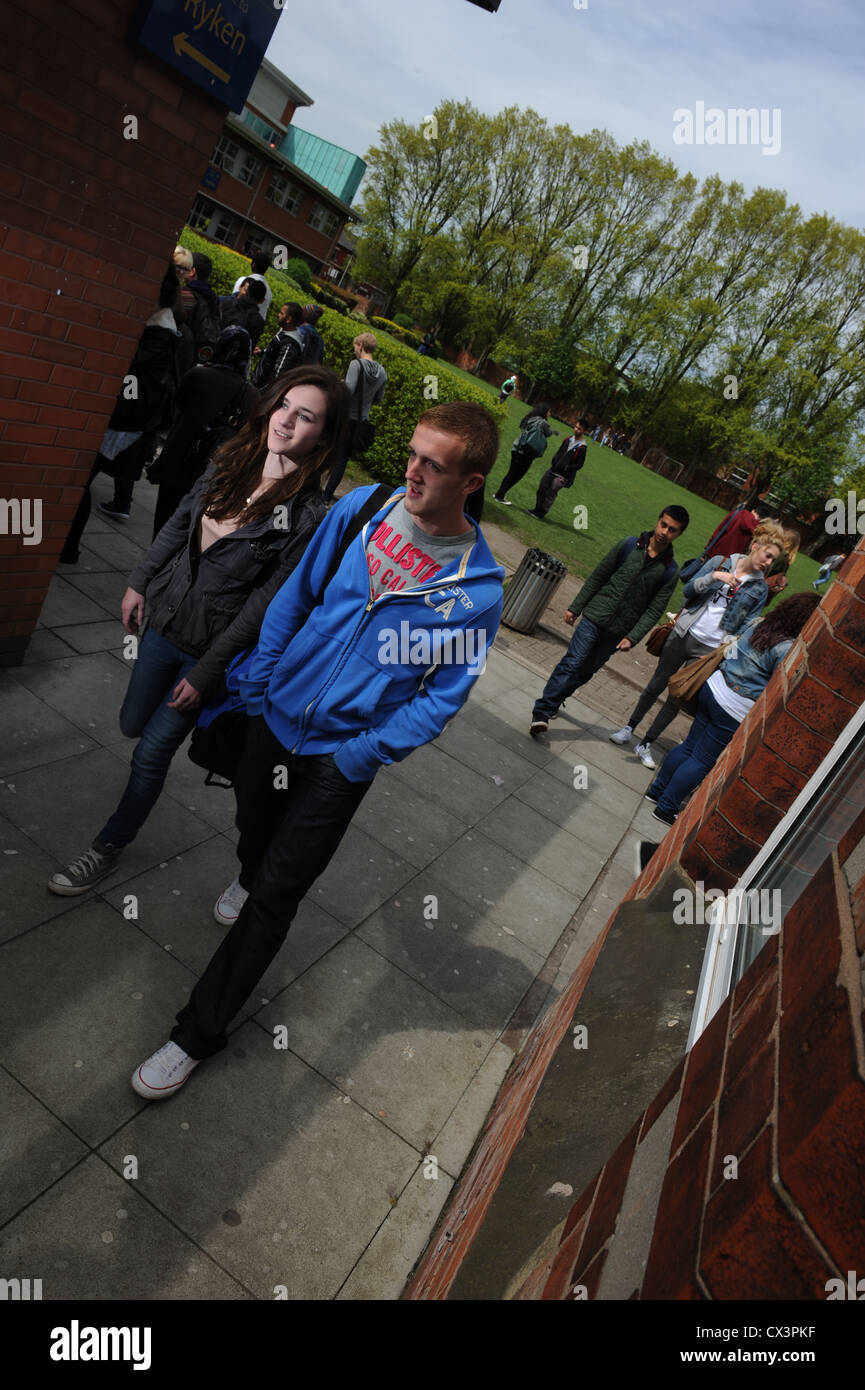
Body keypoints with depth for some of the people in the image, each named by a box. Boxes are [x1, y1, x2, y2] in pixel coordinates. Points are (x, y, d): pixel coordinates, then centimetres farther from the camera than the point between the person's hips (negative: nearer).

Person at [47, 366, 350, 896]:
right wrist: (140, 582, 12)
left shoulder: (307, 517, -24)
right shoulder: (230, 463, -5)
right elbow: (179, 525, 10)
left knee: (152, 753, 6)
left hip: (211, 649, -6)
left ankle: (110, 847, 31)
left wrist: (206, 674, -16)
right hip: (165, 623, 6)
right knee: (133, 723, 22)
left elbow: (262, 607, -21)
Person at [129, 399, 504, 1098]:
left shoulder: (477, 588, -16)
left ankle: (198, 1033, 21)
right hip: (278, 713, 4)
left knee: (276, 896, 2)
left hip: (344, 757, -4)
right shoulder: (362, 507, -7)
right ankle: (248, 877, 66)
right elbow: (296, 595, 3)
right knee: (253, 825, 28)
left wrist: (365, 753, -14)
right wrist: (256, 677, 2)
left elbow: (445, 694, -9)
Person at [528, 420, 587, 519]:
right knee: (541, 489, 10)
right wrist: (553, 462, 3)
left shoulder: (582, 448, -12)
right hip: (553, 470, 7)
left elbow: (579, 464, -11)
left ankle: (541, 514, 0)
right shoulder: (568, 440, 8)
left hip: (562, 476, -7)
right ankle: (537, 509, 24)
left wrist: (566, 469, -16)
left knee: (551, 494, -8)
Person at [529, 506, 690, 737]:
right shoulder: (629, 544, 1)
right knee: (572, 663, -11)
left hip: (618, 632, 1)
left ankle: (553, 701, 29)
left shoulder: (670, 571, -1)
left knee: (586, 671, 9)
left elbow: (654, 610, -2)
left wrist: (632, 638, -13)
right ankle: (542, 712, -9)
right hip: (594, 616, -1)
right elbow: (598, 576, 6)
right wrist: (575, 607, 6)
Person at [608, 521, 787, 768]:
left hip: (709, 650, 0)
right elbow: (689, 589, -3)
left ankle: (645, 744, 16)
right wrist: (713, 577, -18)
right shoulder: (721, 562, 1)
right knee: (657, 685, 9)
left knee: (677, 699, 3)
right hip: (685, 634, 0)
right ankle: (629, 728, 26)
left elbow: (746, 627, 2)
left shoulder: (760, 589, 1)